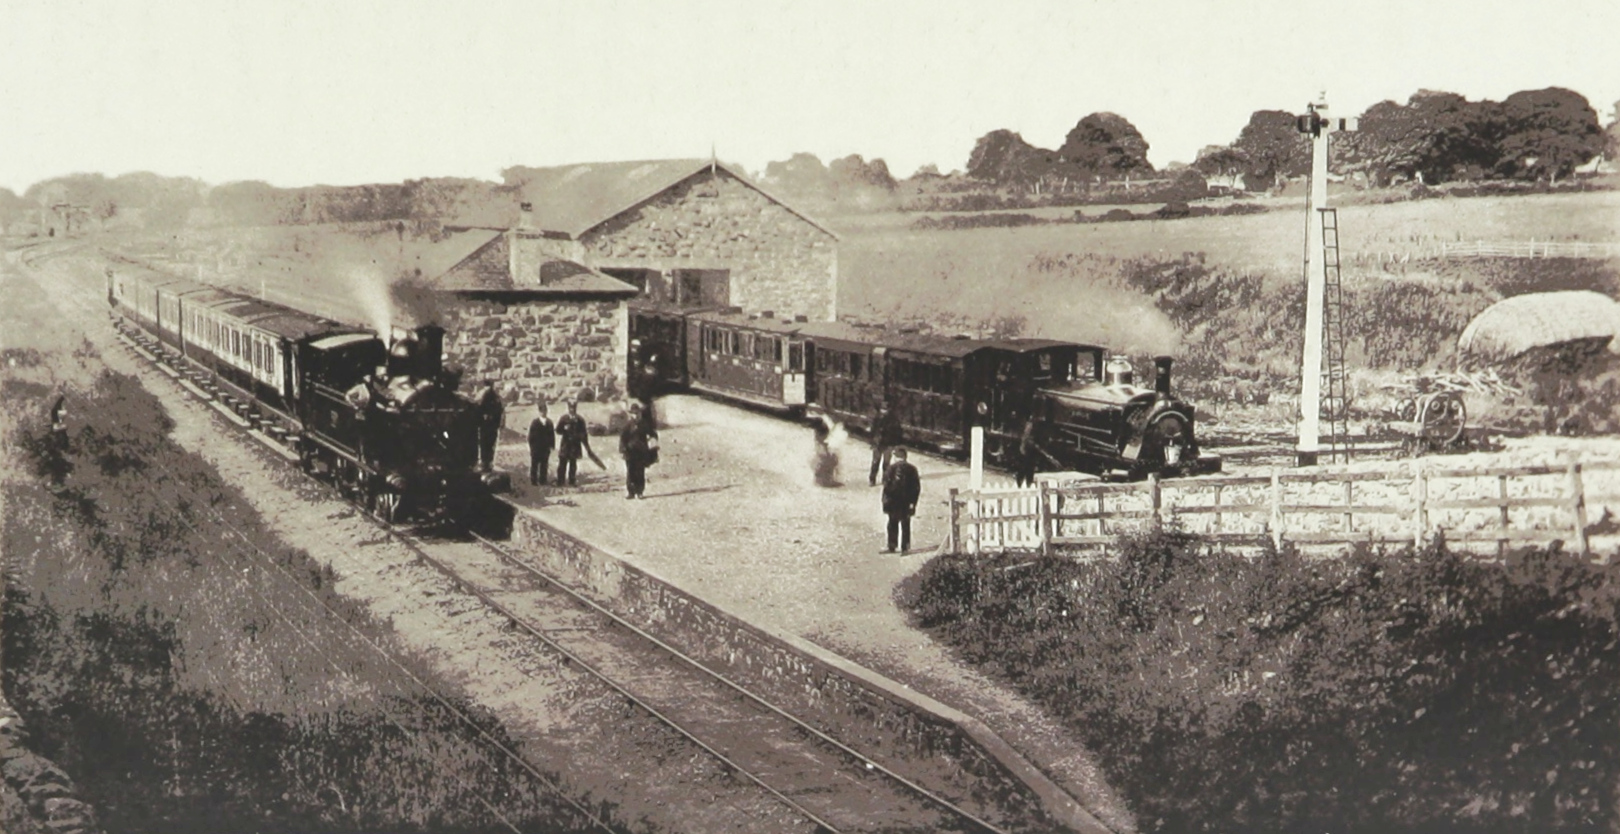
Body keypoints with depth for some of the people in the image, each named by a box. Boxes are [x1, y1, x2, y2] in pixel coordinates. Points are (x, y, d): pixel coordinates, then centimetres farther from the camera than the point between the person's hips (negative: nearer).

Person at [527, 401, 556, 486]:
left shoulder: (549, 422, -4)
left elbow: (552, 435, 0)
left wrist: (552, 446, -2)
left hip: (546, 448, 1)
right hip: (535, 448, -1)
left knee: (544, 465, 8)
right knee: (534, 465, 6)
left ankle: (542, 481, 14)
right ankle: (533, 481, 11)